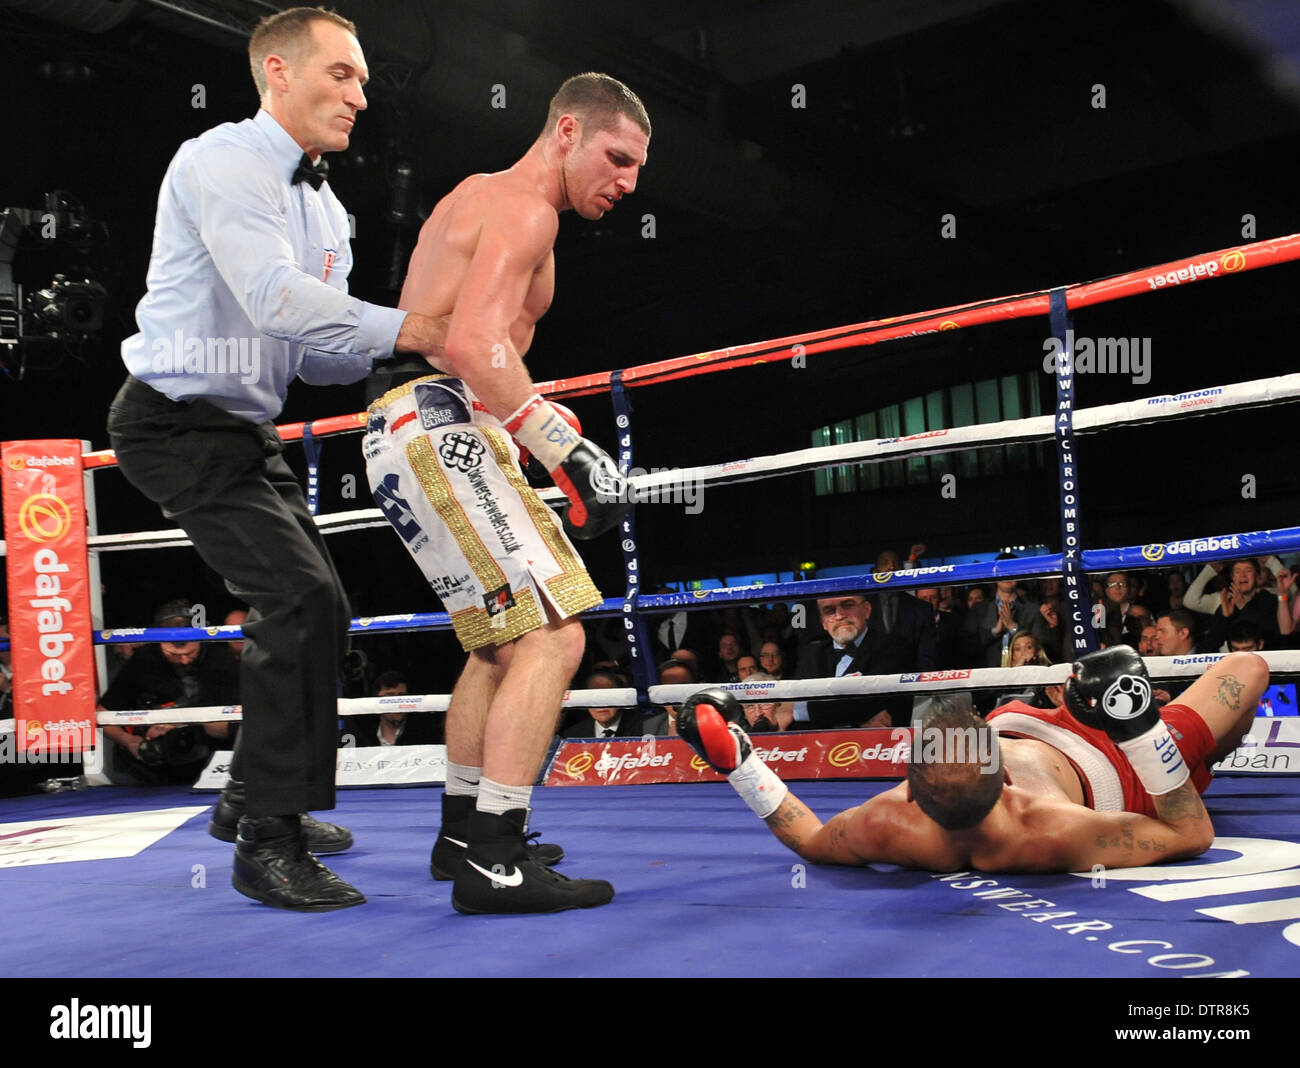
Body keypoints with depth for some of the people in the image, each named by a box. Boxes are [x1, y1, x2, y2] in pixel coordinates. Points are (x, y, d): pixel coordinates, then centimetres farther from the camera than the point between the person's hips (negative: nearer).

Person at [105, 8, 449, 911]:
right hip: (181, 423, -10)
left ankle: (256, 797, 32)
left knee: (313, 610, 14)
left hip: (244, 428, 10)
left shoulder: (325, 208, 13)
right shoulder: (222, 162, -14)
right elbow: (276, 299, -28)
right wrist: (405, 330, -27)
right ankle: (267, 844, -11)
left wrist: (390, 355, -9)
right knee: (300, 599, -20)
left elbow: (313, 353, 9)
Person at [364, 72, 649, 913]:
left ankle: (464, 832, 29)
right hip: (440, 428, -11)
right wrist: (572, 452, -26)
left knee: (505, 640, 20)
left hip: (413, 433, 11)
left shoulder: (478, 197, 25)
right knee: (553, 637, -15)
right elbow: (476, 345, -24)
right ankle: (493, 864, -16)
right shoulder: (525, 208, -8)